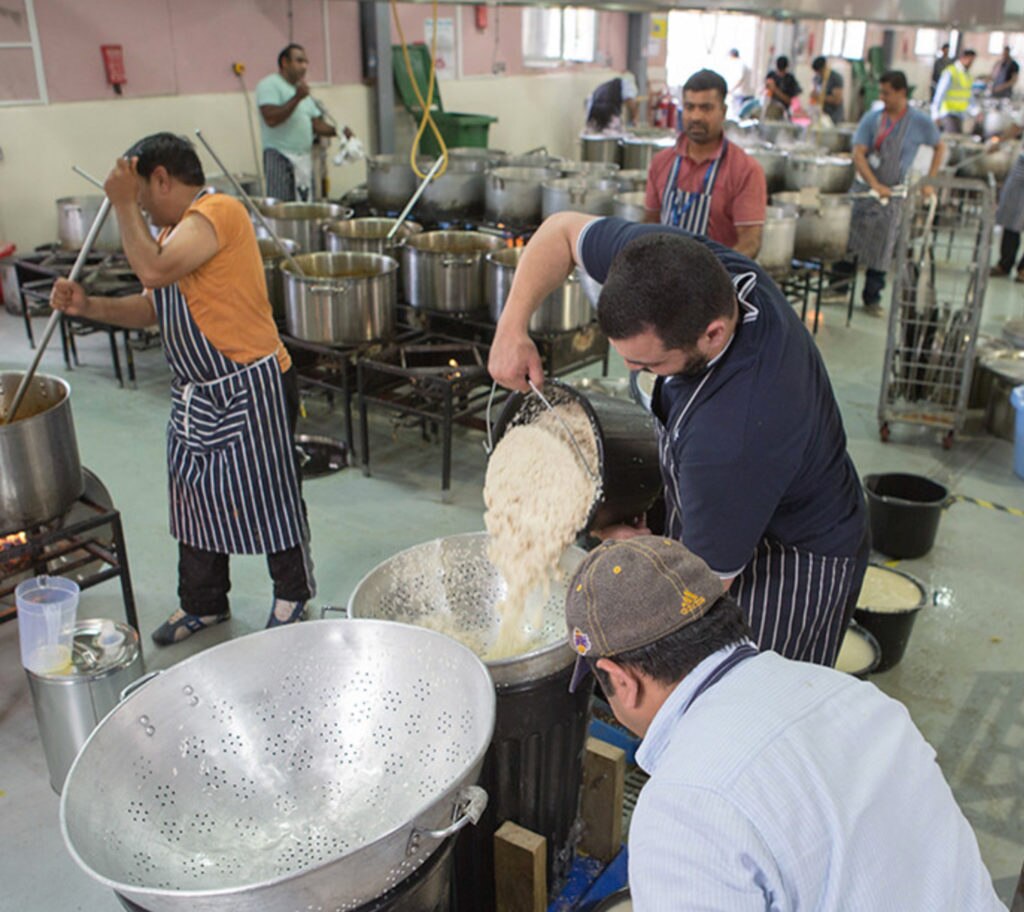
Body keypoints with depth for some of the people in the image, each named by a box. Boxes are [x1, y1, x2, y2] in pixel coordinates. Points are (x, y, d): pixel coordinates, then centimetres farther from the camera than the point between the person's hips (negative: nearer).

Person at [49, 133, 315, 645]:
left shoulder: (218, 211, -18)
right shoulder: (172, 230, 13)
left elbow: (154, 271, -30)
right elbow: (153, 307, 16)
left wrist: (124, 204, -18)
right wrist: (88, 306, 3)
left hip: (250, 388, -10)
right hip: (196, 393, 10)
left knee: (267, 494, 6)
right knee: (195, 495, 17)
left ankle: (292, 594, 27)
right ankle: (203, 604, 35)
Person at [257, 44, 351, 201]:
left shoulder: (303, 90, 22)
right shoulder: (270, 85, -3)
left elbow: (316, 124, 18)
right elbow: (271, 119, -16)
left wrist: (337, 131, -1)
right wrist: (297, 98, -17)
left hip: (305, 158, 7)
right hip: (281, 157, -7)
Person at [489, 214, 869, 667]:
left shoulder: (732, 435, -44)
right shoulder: (680, 263, -25)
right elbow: (564, 228, -6)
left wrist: (629, 544, -7)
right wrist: (511, 328, -19)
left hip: (793, 558, -7)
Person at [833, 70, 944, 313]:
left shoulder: (920, 122, -4)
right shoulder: (872, 119, -2)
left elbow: (939, 147, 10)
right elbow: (858, 154, -9)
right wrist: (874, 184, -20)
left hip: (894, 192, -1)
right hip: (864, 188, 1)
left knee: (882, 248, 3)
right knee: (849, 240, 2)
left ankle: (872, 297, 15)